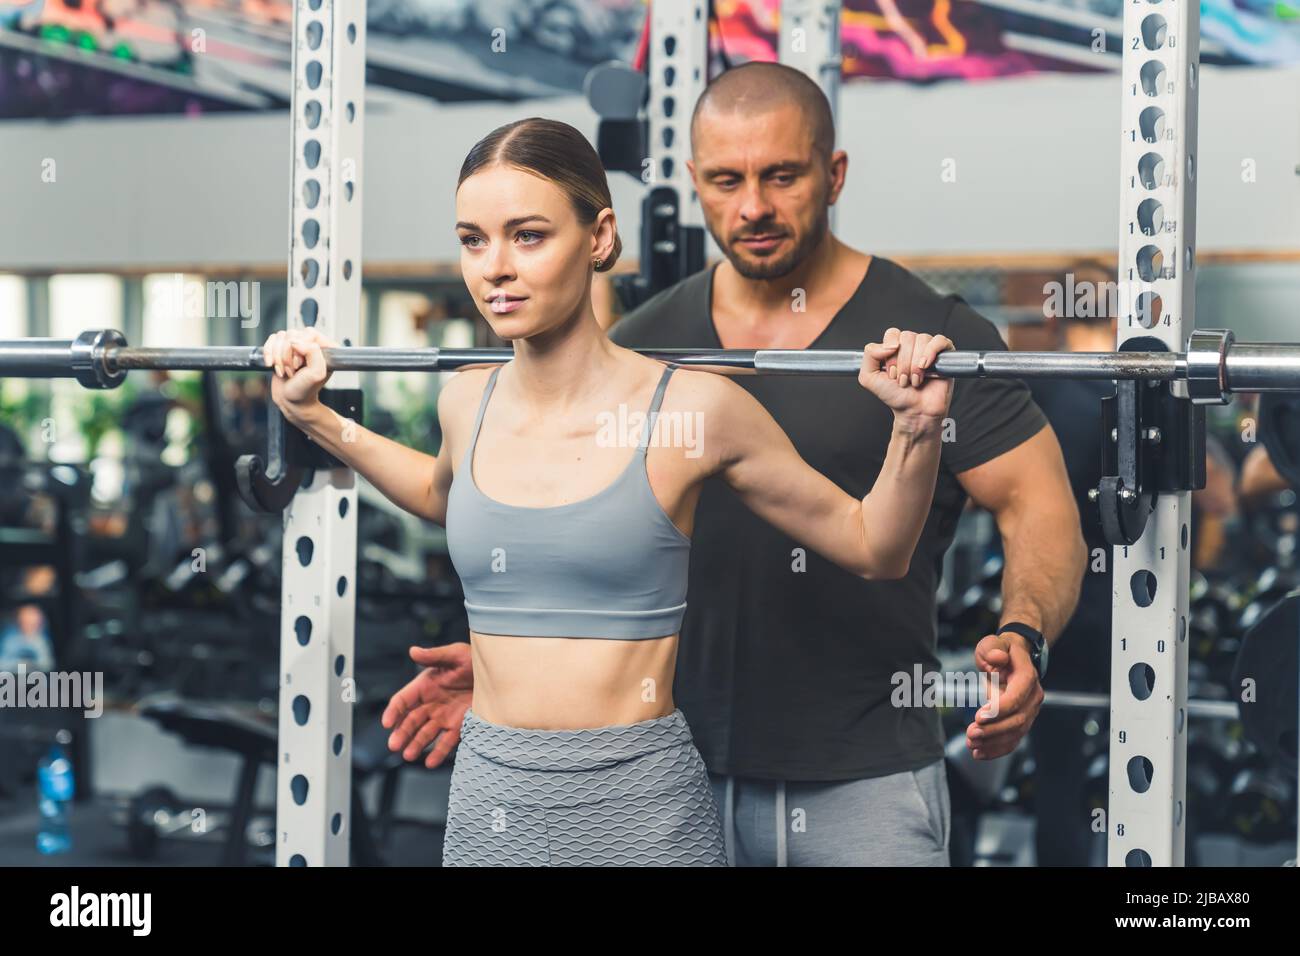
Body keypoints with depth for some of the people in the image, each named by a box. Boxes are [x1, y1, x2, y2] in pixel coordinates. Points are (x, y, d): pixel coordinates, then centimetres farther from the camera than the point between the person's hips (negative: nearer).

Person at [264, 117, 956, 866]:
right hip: (487, 799, 4)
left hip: (638, 804, -4)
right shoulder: (467, 405, 2)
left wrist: (916, 428, -16)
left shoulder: (692, 409, -11)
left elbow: (874, 550, -1)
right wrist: (315, 417, 20)